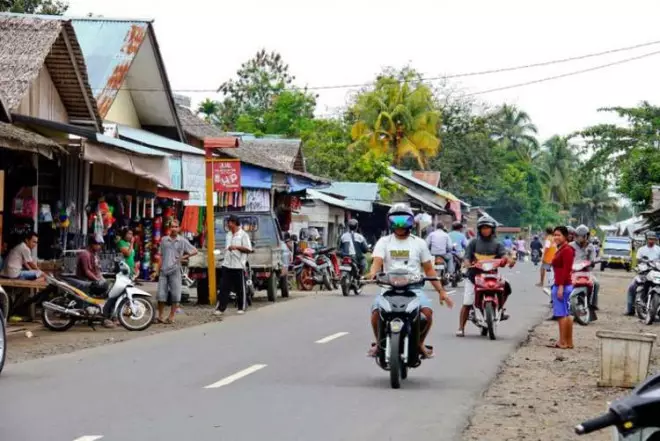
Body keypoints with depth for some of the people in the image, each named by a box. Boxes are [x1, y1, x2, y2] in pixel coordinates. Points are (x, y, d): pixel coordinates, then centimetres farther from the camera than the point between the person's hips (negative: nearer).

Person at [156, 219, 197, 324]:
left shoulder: (182, 241, 2)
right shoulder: (164, 240, 9)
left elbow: (194, 251, 4)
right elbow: (160, 255, 16)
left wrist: (184, 257, -6)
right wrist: (159, 267, 7)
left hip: (175, 271, -2)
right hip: (163, 271, 2)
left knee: (175, 295, 0)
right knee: (161, 295, 2)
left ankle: (171, 317, 9)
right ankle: (160, 316, 11)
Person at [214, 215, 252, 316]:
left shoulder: (243, 235, -5)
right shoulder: (228, 234, 16)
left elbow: (248, 249, -10)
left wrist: (236, 247, -18)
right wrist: (226, 250, 11)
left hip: (238, 265, -6)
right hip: (227, 265, 6)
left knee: (240, 288, 3)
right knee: (224, 287, 2)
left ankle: (241, 308, 13)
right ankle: (220, 308, 2)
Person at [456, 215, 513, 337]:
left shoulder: (497, 244, 10)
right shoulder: (474, 242, 7)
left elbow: (503, 253, -8)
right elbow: (466, 256, -1)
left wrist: (508, 259, -31)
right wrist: (467, 263, -24)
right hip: (474, 274, -2)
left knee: (506, 286, -21)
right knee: (467, 303, -7)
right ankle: (461, 328, 0)